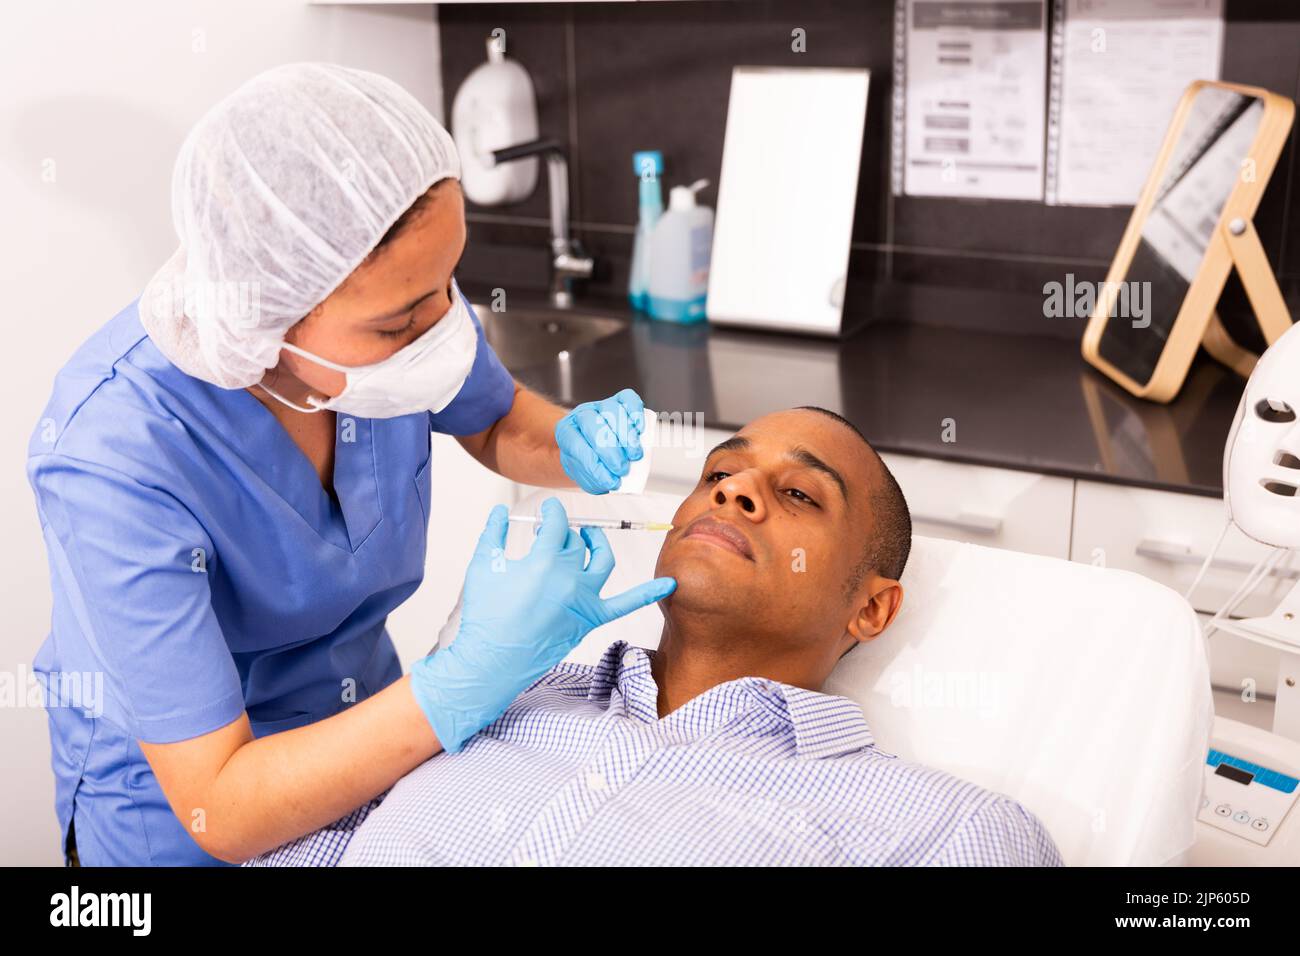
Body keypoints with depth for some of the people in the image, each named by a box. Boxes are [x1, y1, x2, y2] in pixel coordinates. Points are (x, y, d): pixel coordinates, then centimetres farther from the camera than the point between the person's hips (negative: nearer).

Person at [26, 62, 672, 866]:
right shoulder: (112, 458, -35)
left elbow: (496, 421, 3)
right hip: (175, 804, -5)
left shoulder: (396, 299, -21)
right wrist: (484, 669, -42)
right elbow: (218, 810, -33)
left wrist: (574, 447, -20)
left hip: (363, 718, 5)